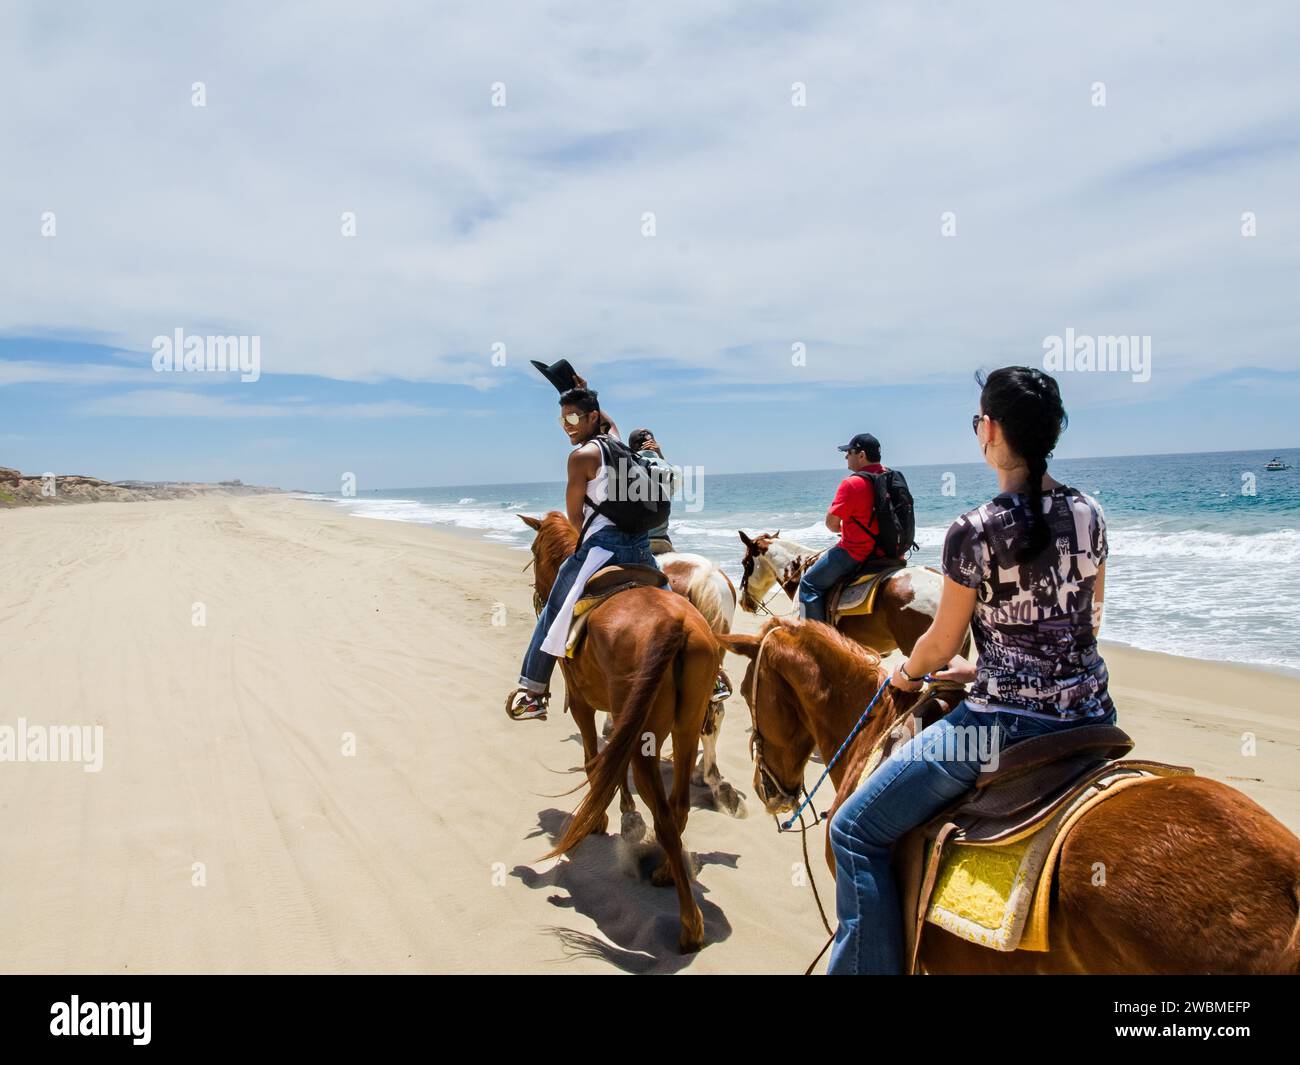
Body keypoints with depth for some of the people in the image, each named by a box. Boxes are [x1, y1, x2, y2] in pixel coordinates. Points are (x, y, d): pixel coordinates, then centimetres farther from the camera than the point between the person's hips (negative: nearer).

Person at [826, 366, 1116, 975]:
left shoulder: (974, 532, -17)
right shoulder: (1089, 514, 2)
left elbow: (942, 644, -6)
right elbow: (1085, 621, 13)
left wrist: (907, 673, 16)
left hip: (1006, 724, -8)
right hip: (1091, 717, 8)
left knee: (855, 832, 5)